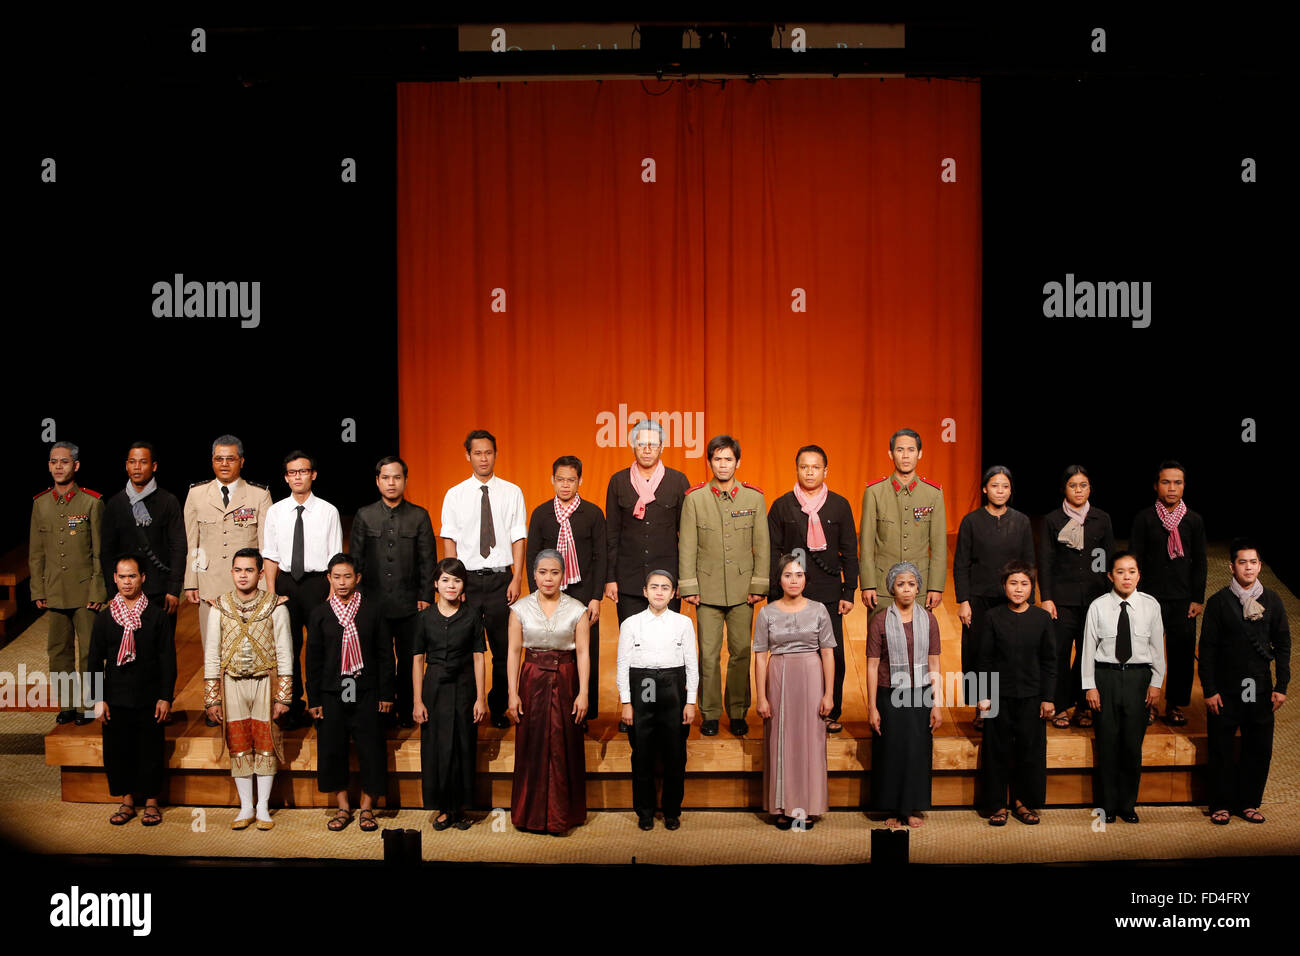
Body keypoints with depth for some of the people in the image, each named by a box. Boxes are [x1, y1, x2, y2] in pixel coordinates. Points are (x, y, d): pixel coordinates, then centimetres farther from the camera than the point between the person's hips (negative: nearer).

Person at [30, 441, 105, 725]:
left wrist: (98, 591, -7)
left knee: (88, 651, 0)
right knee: (59, 651, 8)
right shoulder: (40, 504, 8)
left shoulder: (92, 502, -4)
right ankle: (66, 704, 18)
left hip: (85, 592, -4)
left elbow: (99, 552, -3)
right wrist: (38, 591, 6)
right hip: (54, 592, 4)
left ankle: (86, 706, 11)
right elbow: (35, 553, 12)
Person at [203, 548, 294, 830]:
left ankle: (263, 807, 15)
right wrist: (212, 698, 1)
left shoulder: (275, 607, -4)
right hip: (232, 683, 2)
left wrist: (283, 697, -6)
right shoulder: (218, 608, 2)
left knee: (266, 745, 3)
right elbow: (211, 654, 4)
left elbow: (284, 654, -2)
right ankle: (246, 807, 18)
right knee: (239, 746, 6)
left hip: (265, 681, -1)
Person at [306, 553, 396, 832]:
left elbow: (385, 654, 4)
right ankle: (343, 807, 18)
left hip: (366, 693, -1)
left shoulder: (373, 611, 3)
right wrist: (313, 699, 3)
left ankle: (367, 807, 13)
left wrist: (387, 693, 0)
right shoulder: (319, 614, 4)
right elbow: (313, 659, 6)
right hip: (331, 693, 1)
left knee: (370, 748, -1)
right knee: (332, 749, 4)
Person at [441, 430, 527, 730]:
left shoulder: (511, 493, 4)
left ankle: (499, 709, 17)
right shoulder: (455, 495, 4)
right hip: (467, 578, 0)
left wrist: (517, 578, -5)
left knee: (503, 647, 4)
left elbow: (518, 539, 2)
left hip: (500, 578, 0)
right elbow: (449, 541, 3)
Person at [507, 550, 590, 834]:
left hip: (565, 682, 0)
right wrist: (512, 693, -4)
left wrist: (583, 693, -7)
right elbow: (514, 652, 1)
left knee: (564, 748, 4)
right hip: (532, 681, 0)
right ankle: (531, 814, 19)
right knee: (531, 748, 4)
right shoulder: (520, 608, 1)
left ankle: (562, 815, 19)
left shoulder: (576, 609, 0)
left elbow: (582, 653, -2)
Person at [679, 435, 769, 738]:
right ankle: (710, 714, 15)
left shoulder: (754, 497, 2)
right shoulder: (694, 498, 0)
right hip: (708, 590, -1)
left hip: (742, 589, 1)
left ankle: (738, 712, 18)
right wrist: (688, 586, -3)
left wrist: (759, 585, 0)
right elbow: (687, 546, 1)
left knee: (741, 652, 5)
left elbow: (762, 545, 4)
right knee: (709, 654, 2)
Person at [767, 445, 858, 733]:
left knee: (833, 655, 0)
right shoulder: (782, 506, 4)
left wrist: (849, 592, 2)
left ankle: (831, 714, 16)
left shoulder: (840, 506, 6)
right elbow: (772, 552, 4)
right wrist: (774, 594, 0)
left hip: (829, 594, 1)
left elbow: (849, 552, 8)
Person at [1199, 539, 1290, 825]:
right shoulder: (1219, 602, -4)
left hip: (1260, 689, 2)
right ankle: (1221, 804, 18)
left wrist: (1281, 686, 3)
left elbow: (1283, 645, 8)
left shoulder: (1272, 600, 3)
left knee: (1259, 749, 7)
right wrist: (1209, 690, -7)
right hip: (1225, 690, -2)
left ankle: (1248, 803, 23)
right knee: (1221, 750, 4)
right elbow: (1207, 649, -3)